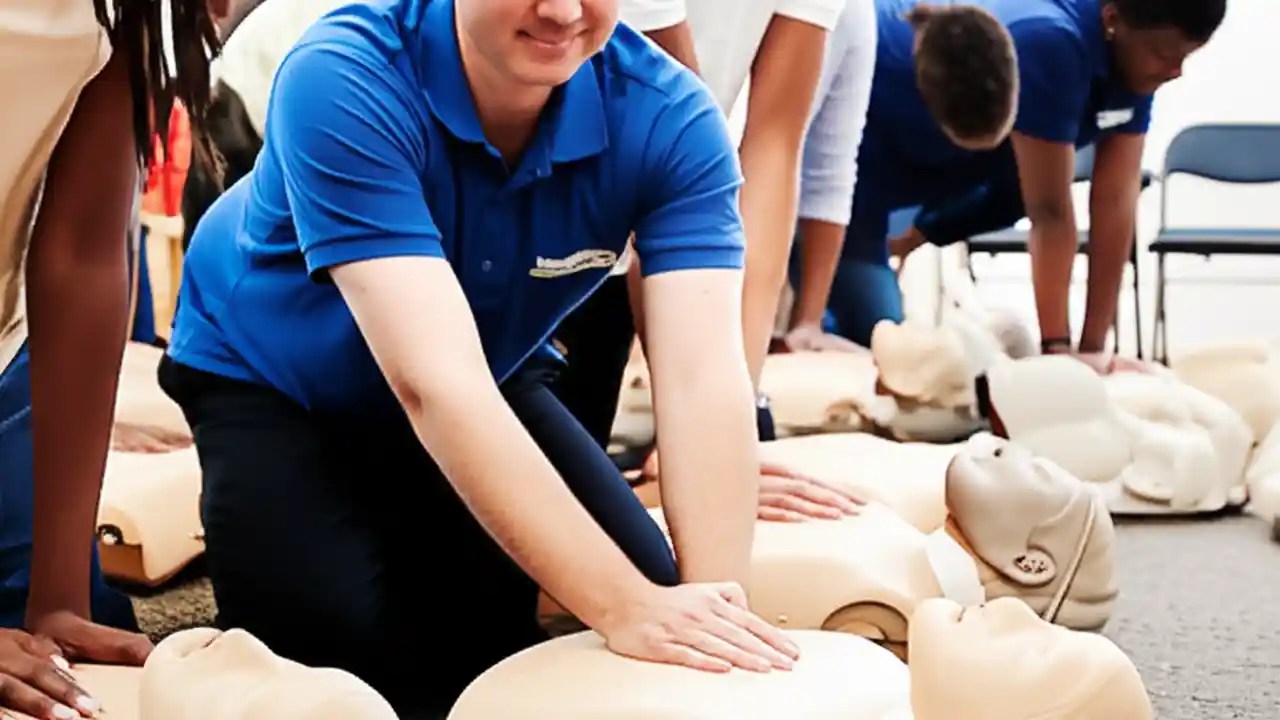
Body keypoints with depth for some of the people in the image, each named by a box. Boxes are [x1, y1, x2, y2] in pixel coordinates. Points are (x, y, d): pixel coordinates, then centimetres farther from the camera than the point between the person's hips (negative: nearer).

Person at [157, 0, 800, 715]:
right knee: (342, 654, -23)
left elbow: (704, 381, -33)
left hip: (493, 376, 4)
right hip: (274, 380, -3)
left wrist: (713, 607, -48)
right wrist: (621, 606, -49)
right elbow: (432, 381, -43)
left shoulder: (671, 118, -25)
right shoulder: (342, 80, -35)